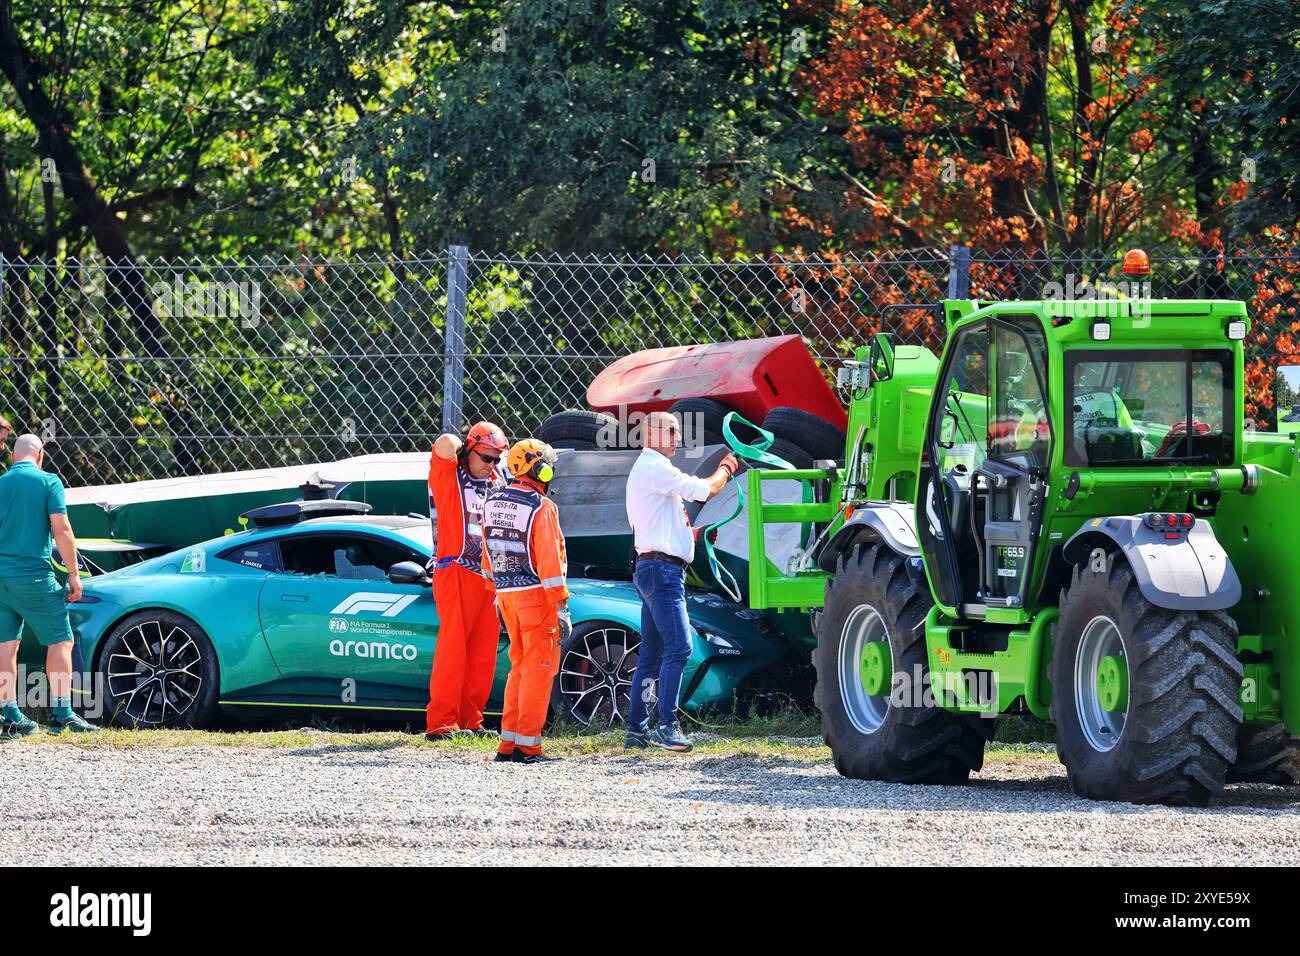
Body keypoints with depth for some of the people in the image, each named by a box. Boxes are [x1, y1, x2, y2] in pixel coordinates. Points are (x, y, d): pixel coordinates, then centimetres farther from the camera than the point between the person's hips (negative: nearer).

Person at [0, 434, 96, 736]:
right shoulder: (48, 482, -4)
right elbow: (61, 530, -10)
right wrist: (73, 573, -4)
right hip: (34, 575, -4)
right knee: (60, 641, 3)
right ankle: (62, 713, -4)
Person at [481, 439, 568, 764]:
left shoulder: (493, 503, 9)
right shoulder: (542, 508, -14)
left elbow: (488, 555, 16)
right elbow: (549, 561, -17)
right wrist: (562, 606, -14)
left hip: (507, 594, 7)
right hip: (536, 595, -7)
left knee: (520, 667, 15)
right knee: (539, 668, -2)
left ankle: (508, 744, 12)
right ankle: (527, 746, -5)